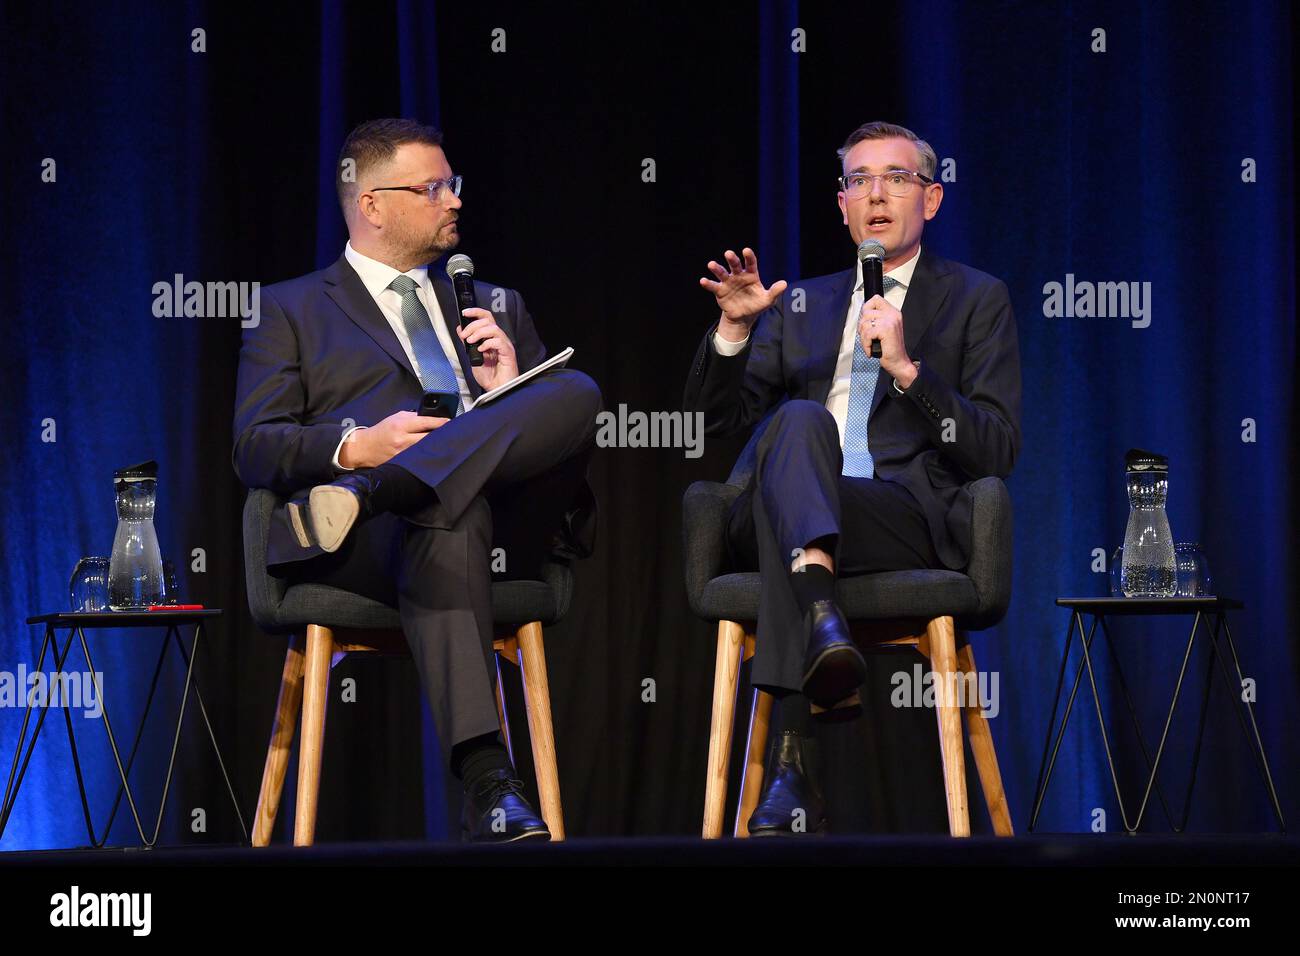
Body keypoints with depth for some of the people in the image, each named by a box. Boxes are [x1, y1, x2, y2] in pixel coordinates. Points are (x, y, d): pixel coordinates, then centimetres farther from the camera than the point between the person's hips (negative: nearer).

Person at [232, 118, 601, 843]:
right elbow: (255, 449, 10)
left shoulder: (497, 309, 34)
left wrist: (513, 390, 5)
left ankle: (374, 492, -45)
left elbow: (566, 422, 27)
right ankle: (491, 786, -55)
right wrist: (355, 446, -10)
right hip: (374, 544, -3)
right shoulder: (292, 310, 23)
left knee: (578, 393, -28)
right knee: (450, 516, -43)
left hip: (508, 522, 3)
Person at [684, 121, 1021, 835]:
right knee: (799, 419, -32)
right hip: (797, 520, 3)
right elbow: (714, 419, 19)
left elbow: (998, 451, 4)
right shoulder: (803, 306, 28)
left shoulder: (976, 301, 16)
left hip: (915, 523, -3)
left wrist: (906, 369, -9)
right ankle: (820, 616, -54)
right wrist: (735, 327, 1)